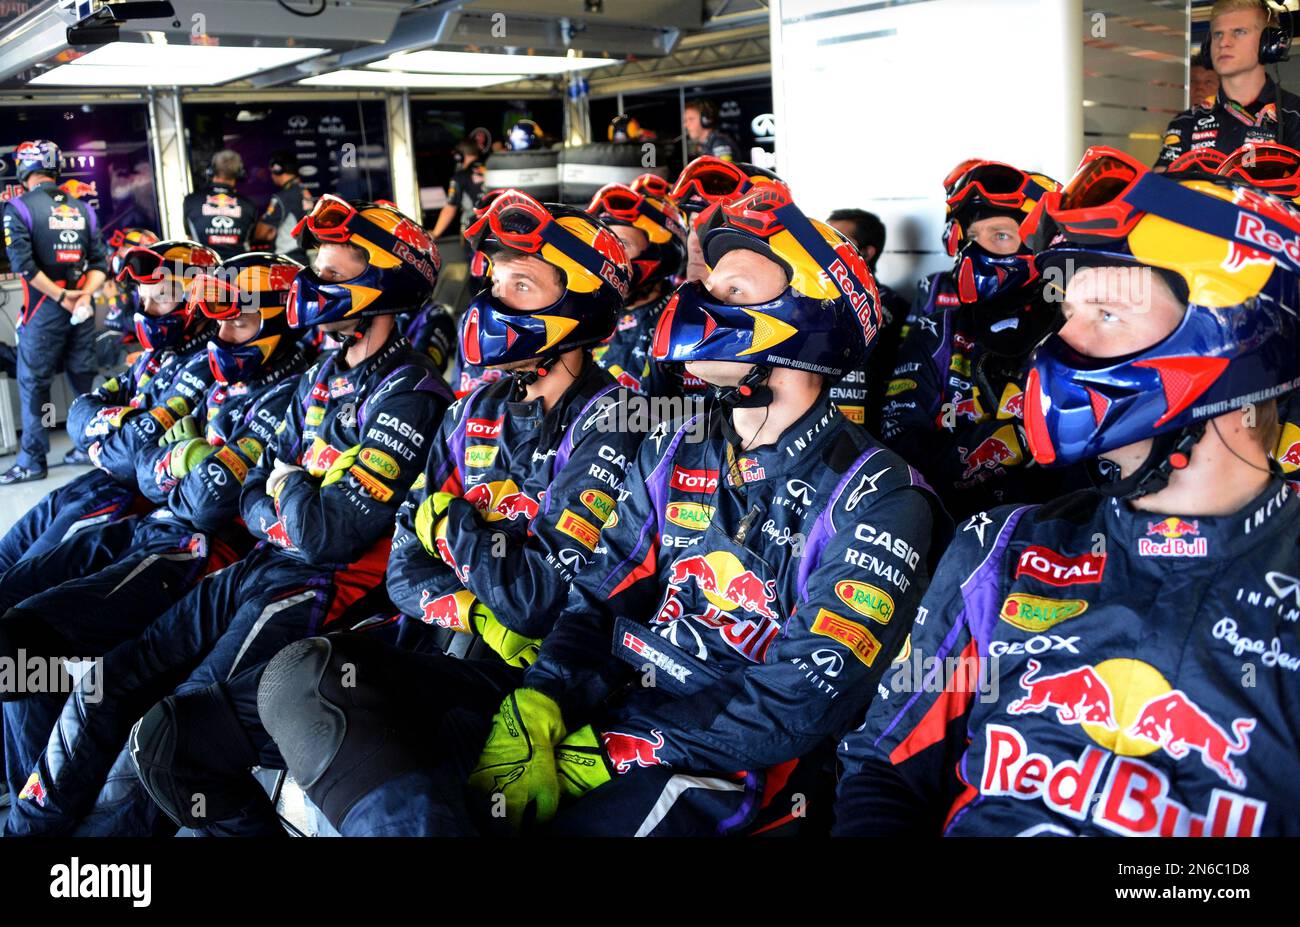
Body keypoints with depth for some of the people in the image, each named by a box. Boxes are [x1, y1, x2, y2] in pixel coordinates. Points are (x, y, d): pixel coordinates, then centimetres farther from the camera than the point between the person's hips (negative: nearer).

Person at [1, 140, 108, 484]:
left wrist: (61, 296, -13)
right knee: (84, 379, 13)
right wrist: (84, 294, -7)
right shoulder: (83, 209, 8)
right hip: (82, 307, 5)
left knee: (33, 383, 2)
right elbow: (99, 263, 4)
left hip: (44, 308, -5)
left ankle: (32, 460, 5)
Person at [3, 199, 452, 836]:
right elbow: (257, 493, 17)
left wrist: (290, 487, -2)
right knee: (106, 686, 4)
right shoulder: (324, 377, 13)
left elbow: (332, 535, -22)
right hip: (262, 567, 9)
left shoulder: (407, 395, -15)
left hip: (325, 589, -9)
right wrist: (295, 516, -6)